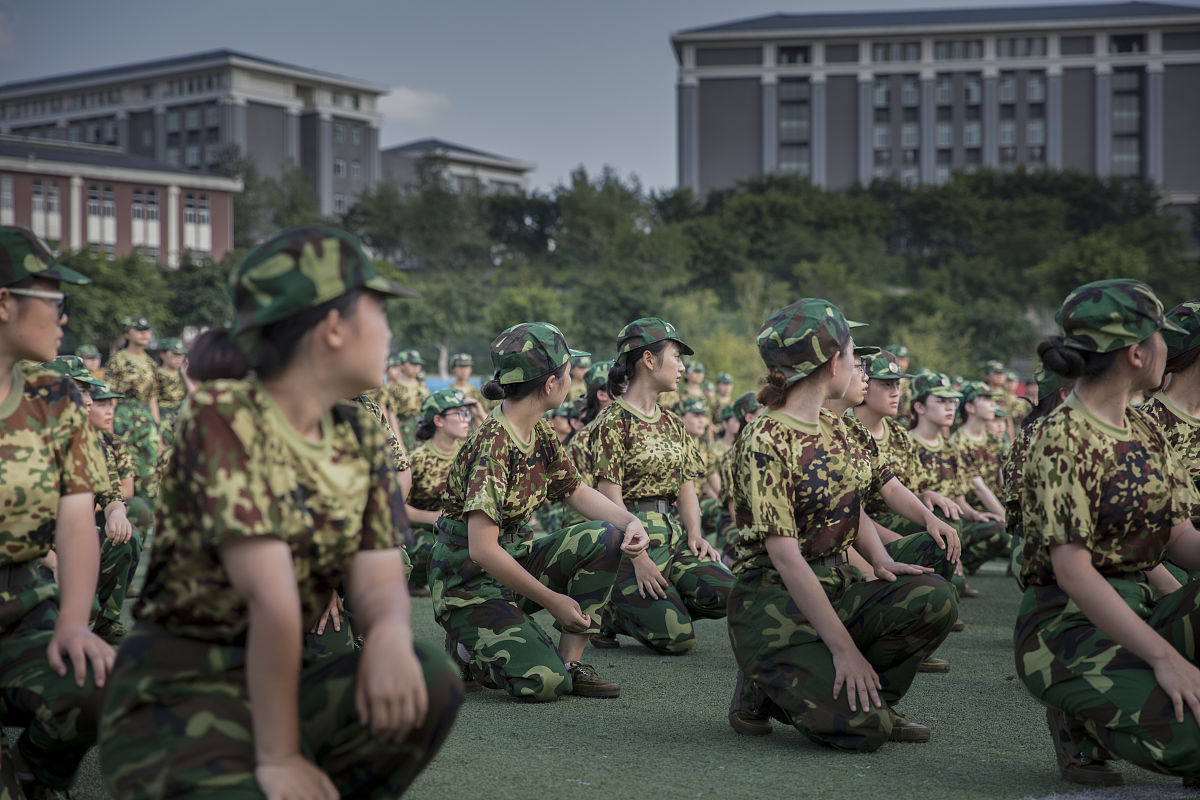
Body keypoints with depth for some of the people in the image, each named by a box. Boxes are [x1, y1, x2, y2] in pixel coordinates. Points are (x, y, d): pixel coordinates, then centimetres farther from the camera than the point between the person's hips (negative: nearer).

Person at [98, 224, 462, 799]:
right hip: (176, 697, -7)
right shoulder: (223, 418, -17)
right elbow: (271, 597, -22)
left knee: (430, 681, -20)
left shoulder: (359, 438, 6)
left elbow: (379, 582, -2)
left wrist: (389, 636, -25)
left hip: (277, 681, 7)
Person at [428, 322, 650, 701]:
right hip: (470, 582, -8)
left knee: (606, 538, -11)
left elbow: (579, 493, 16)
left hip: (516, 559, 8)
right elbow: (483, 550, -28)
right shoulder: (492, 445, -24)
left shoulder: (540, 432, 3)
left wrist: (631, 523, -4)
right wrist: (552, 600, -21)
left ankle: (570, 661, -4)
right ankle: (466, 648, 4)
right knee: (544, 682, -26)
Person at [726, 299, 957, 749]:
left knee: (935, 599, -19)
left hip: (836, 588, 8)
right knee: (861, 728, -23)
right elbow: (785, 556, -21)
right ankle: (764, 688, 4)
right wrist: (844, 647, -23)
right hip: (775, 602, -8)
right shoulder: (764, 441, -16)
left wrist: (879, 559, -4)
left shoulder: (828, 428, 11)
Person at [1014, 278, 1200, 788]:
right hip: (1068, 627, -7)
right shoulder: (1062, 438, -14)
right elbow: (1073, 571, -21)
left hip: (1138, 609, 8)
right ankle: (1086, 722, 1)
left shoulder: (1144, 432, 12)